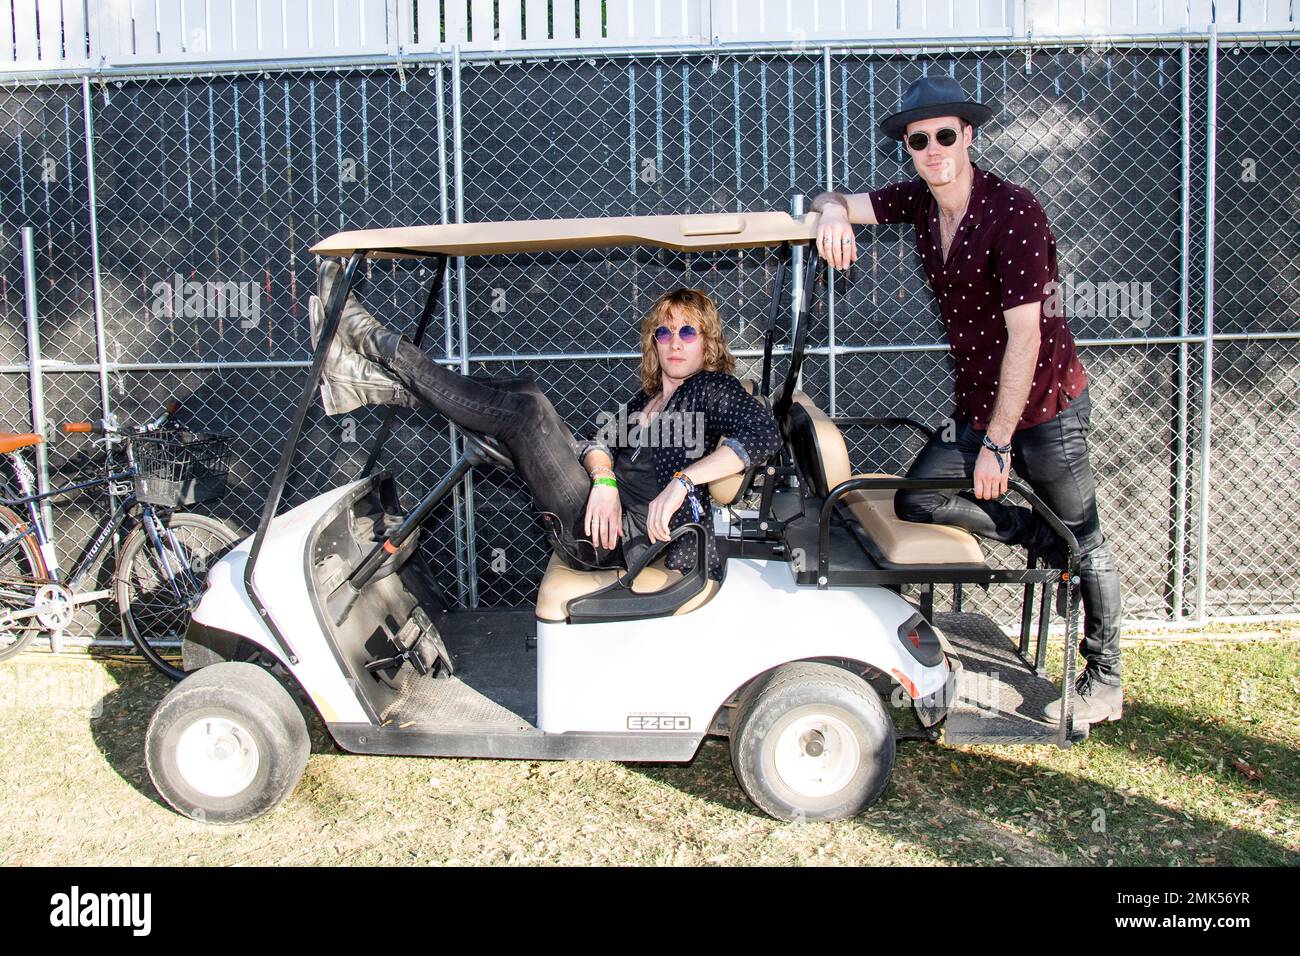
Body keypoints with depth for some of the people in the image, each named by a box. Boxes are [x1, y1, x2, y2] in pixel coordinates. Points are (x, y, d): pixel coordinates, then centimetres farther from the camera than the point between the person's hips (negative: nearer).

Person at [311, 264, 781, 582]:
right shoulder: (648, 397, 23)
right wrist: (604, 480, -15)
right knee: (521, 396, 2)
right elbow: (601, 439, 8)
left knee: (525, 410, -18)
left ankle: (372, 339, -7)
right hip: (604, 514, 8)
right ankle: (362, 380, -5)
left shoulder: (715, 387, 1)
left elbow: (765, 433, -17)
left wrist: (683, 481, -24)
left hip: (621, 535, -8)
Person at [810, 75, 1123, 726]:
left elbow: (1025, 335, -23)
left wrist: (997, 443, -22)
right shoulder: (918, 199, 0)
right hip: (976, 405, 7)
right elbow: (833, 202, 6)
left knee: (1084, 546, 6)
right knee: (915, 501, -9)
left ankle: (1104, 681, 26)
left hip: (1045, 406, -6)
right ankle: (1043, 539, 11)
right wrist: (834, 211, -21)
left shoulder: (1013, 212, -20)